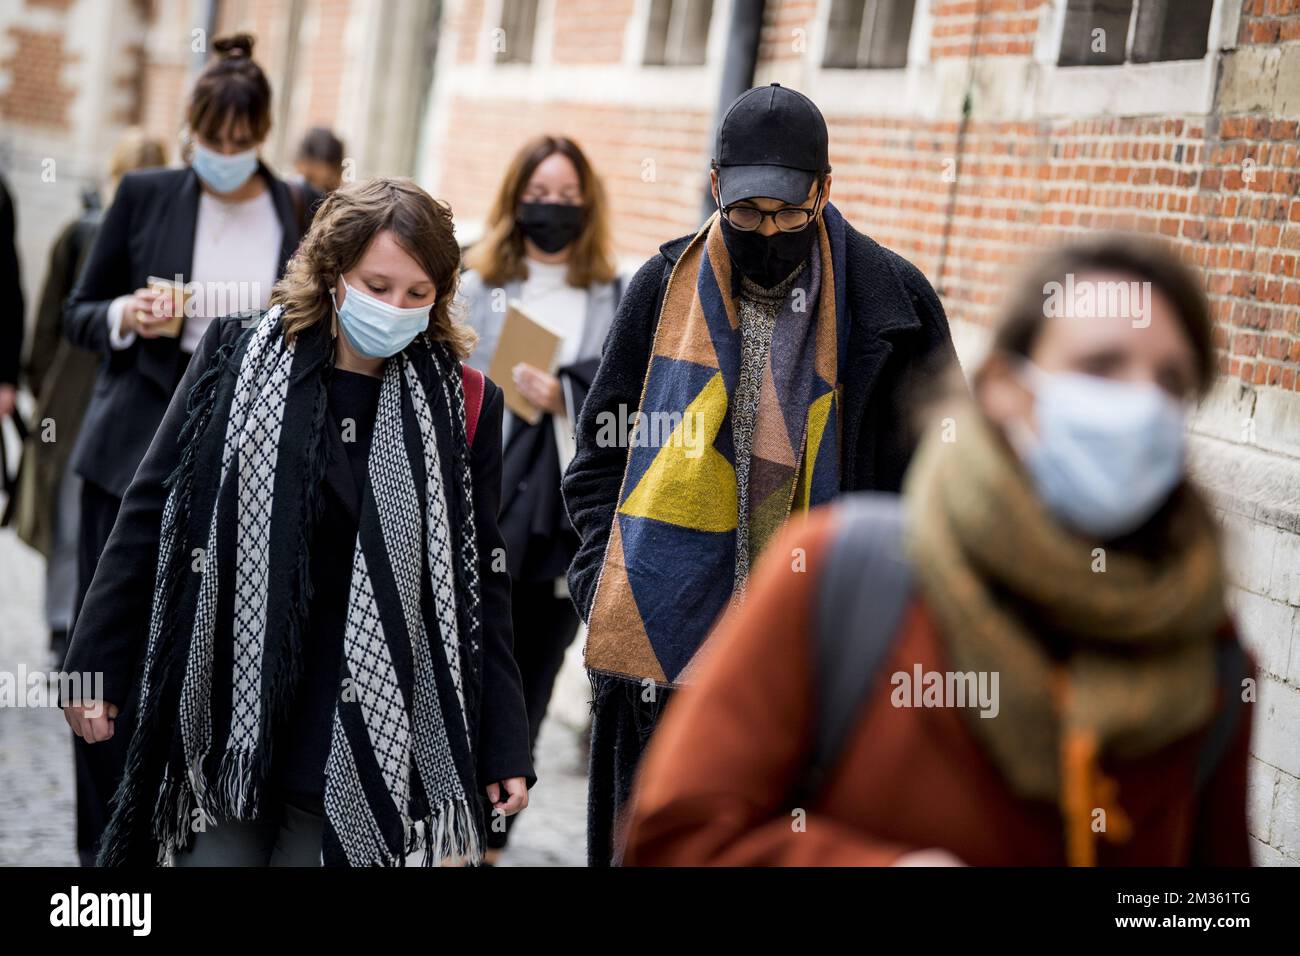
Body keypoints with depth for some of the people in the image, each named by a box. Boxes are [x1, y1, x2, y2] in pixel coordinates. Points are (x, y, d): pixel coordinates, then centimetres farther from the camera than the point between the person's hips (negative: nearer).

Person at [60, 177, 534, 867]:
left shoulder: (459, 405, 1)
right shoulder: (237, 358, 1)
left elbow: (478, 585, 5)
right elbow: (149, 517, 5)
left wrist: (503, 748, 4)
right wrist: (95, 665, 2)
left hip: (357, 736, 0)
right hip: (218, 722, 1)